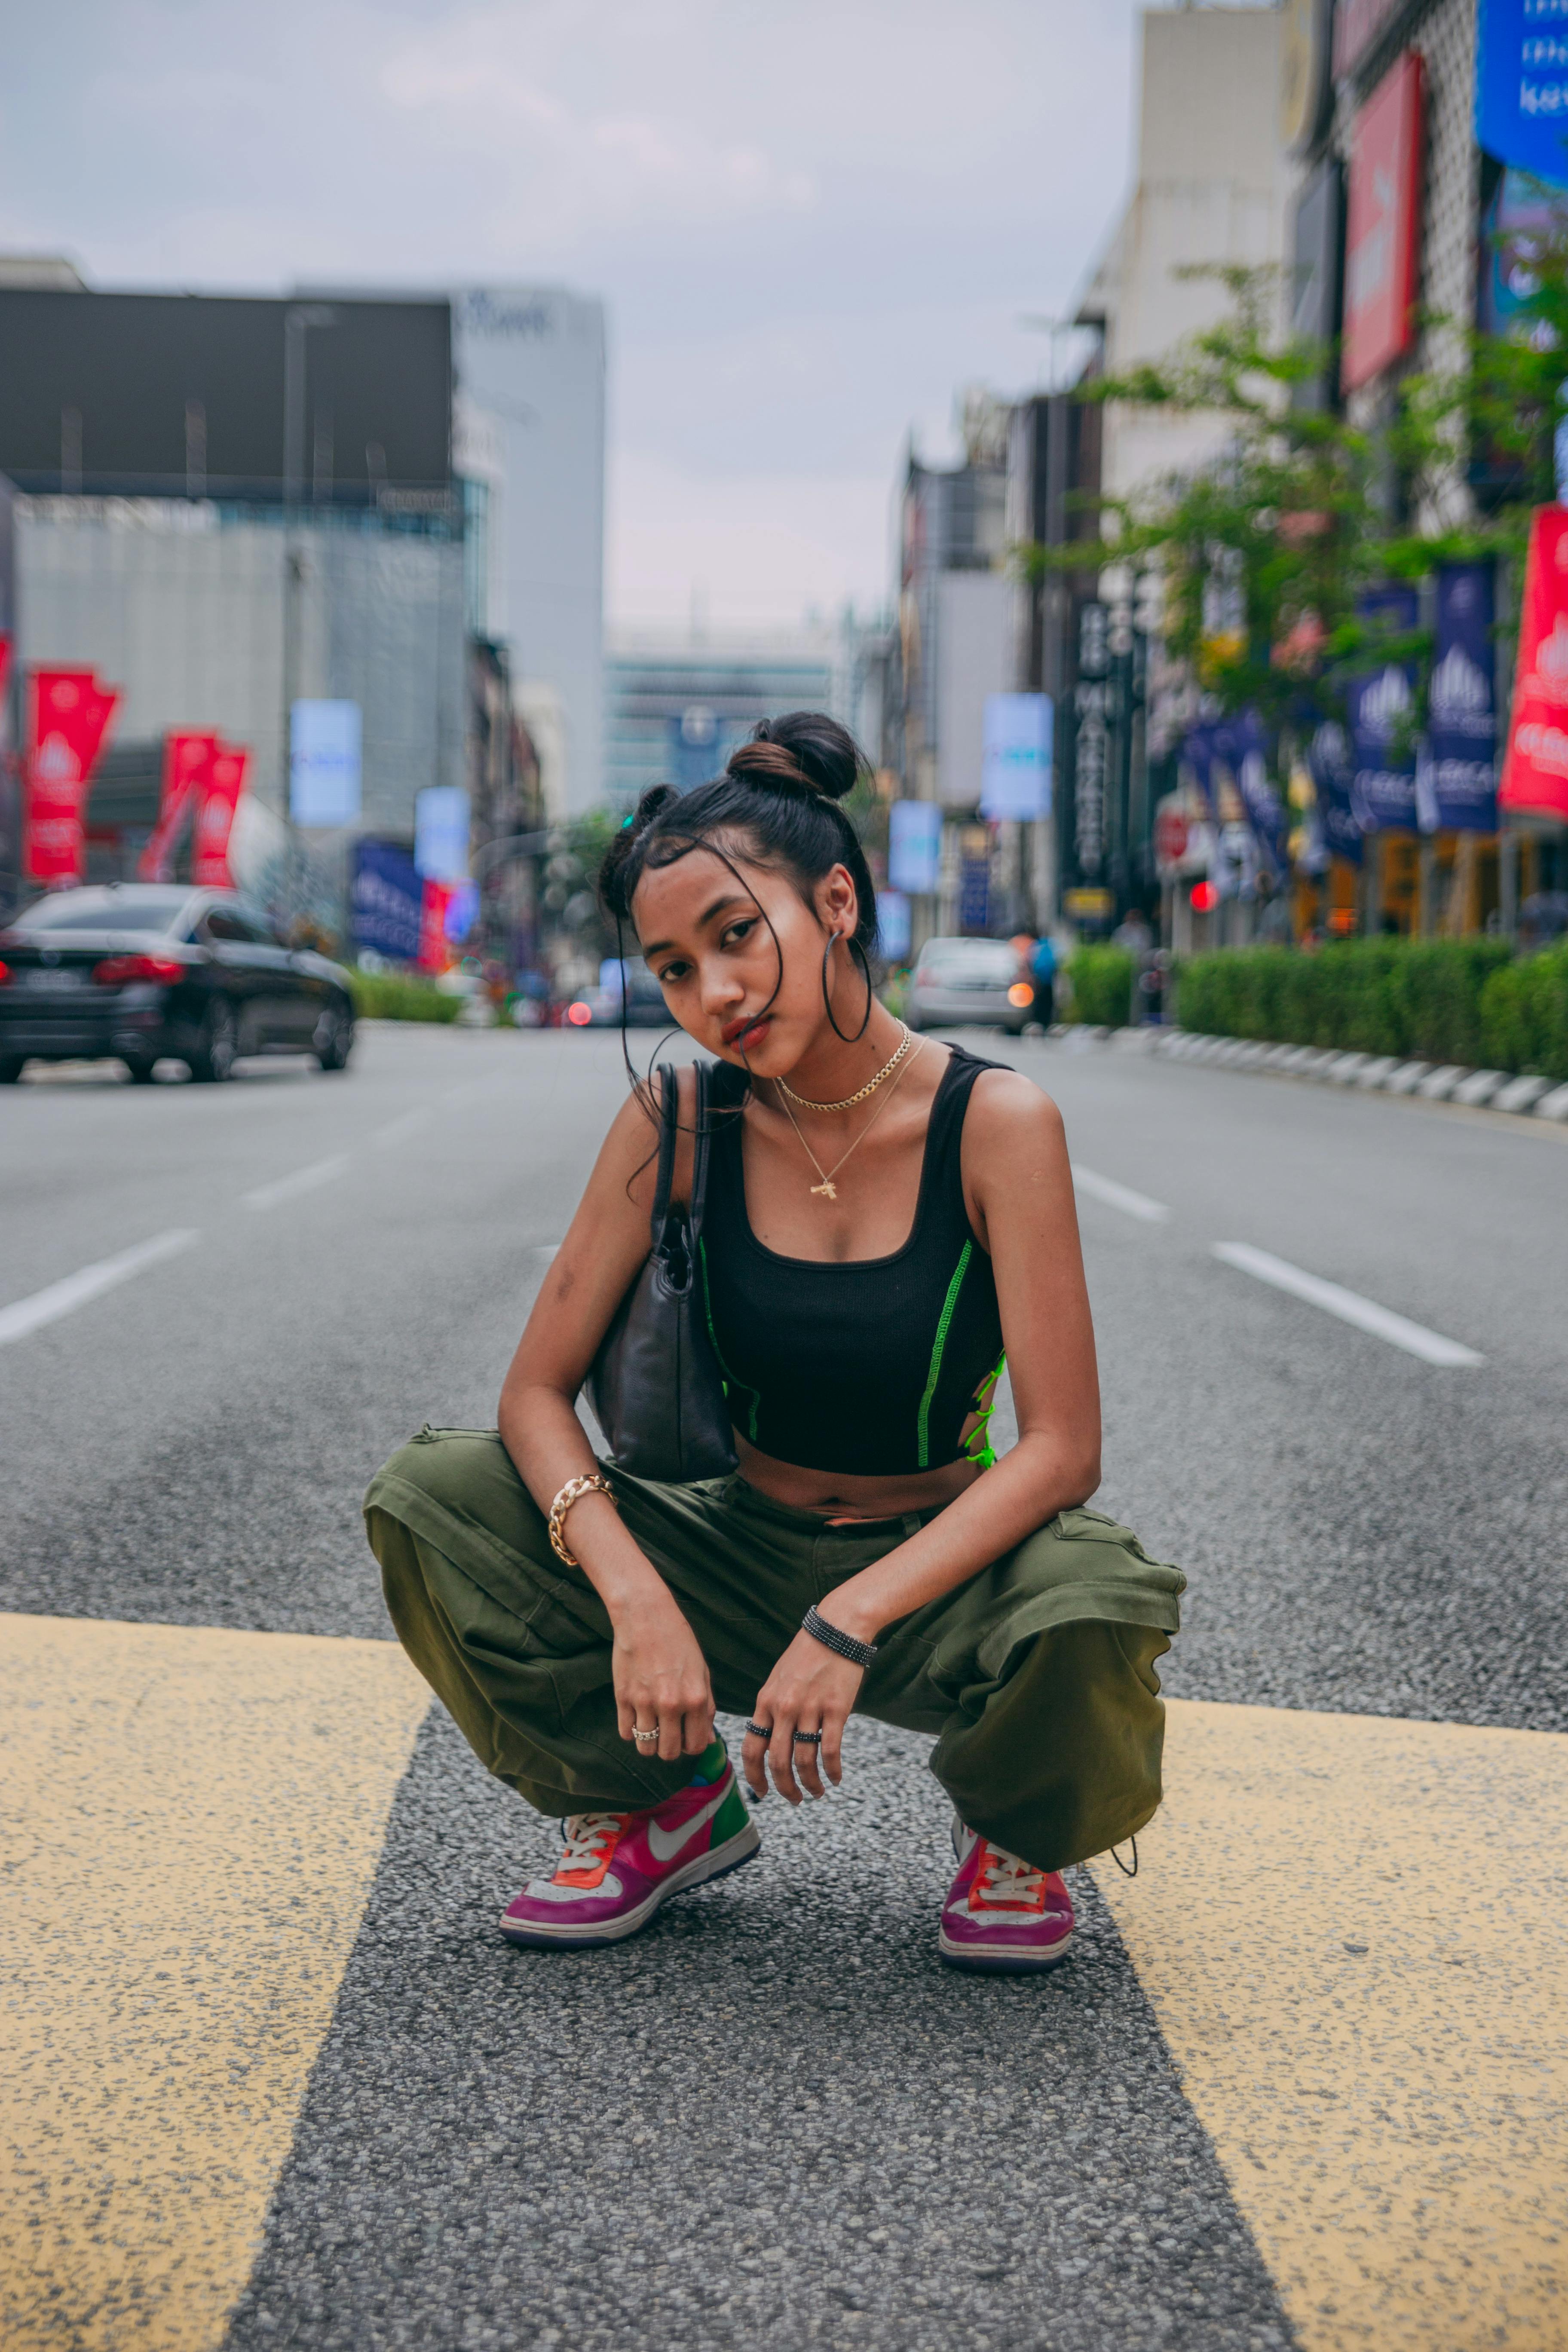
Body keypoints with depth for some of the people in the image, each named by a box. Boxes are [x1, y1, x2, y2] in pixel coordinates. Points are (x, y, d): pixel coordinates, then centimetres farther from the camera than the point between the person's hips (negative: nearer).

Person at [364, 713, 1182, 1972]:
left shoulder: (994, 1121, -17)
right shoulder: (680, 1122, -9)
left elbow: (1061, 1447, -20)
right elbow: (538, 1393, -9)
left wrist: (850, 1621, -31)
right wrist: (635, 1599, -28)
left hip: (944, 1563, -3)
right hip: (741, 1559, 3)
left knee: (1094, 1605, -37)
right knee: (429, 1500, -16)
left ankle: (1014, 1832, 1)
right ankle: (670, 1802, 6)